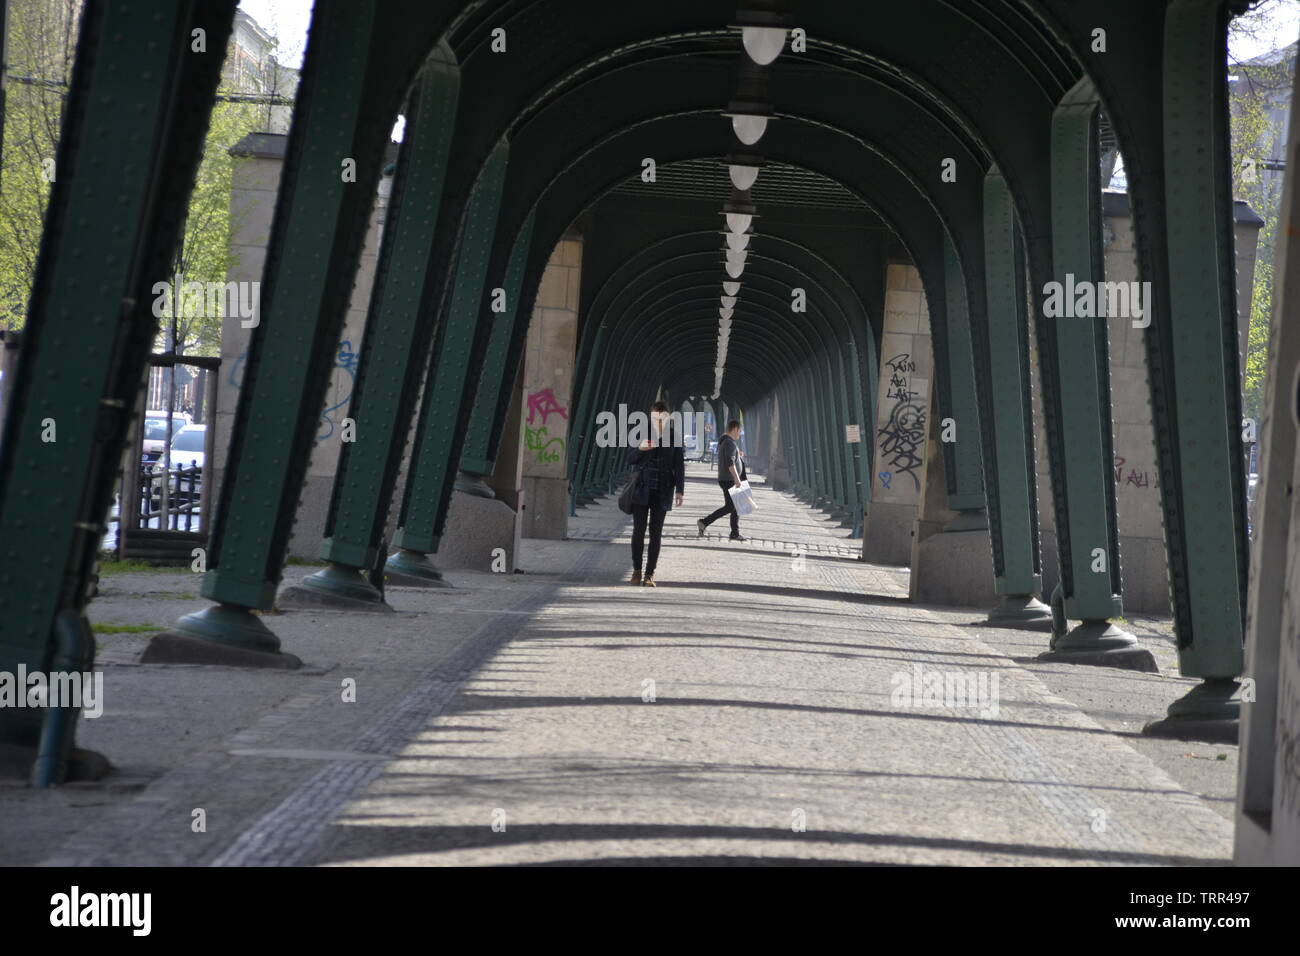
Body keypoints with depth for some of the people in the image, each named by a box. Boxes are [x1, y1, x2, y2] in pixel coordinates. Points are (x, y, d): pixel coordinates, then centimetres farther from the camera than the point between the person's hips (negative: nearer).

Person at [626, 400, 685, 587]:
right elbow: (630, 459, 5)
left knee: (656, 532, 1)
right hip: (642, 489, 0)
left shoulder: (674, 438, 2)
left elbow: (679, 465, 4)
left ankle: (650, 574, 4)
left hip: (662, 492, 0)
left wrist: (680, 490, -1)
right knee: (638, 530, 0)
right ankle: (636, 571, 10)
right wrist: (640, 449, -16)